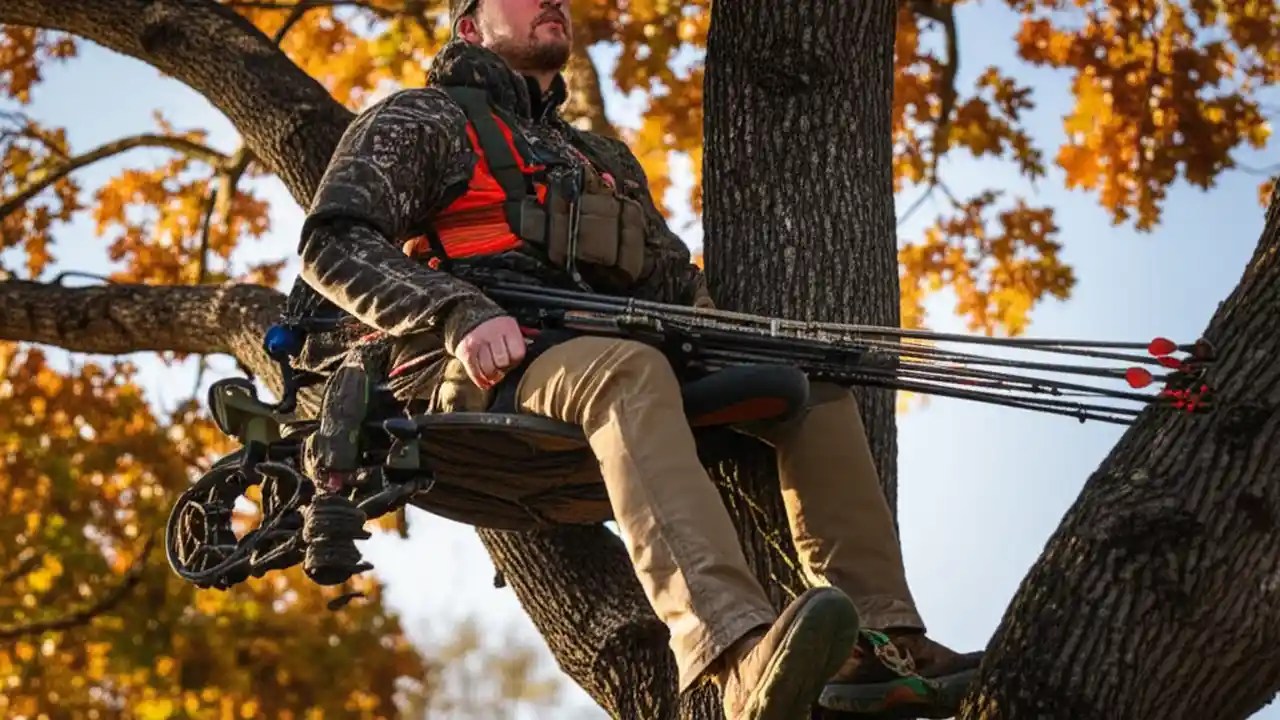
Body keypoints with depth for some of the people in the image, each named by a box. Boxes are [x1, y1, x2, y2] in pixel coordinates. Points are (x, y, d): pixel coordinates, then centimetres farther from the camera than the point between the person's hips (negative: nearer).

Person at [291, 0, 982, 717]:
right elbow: (334, 243, -2)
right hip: (479, 373, -7)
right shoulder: (421, 120, 14)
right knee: (628, 371, -36)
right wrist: (460, 312, -20)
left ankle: (880, 642, -18)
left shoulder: (605, 157, 34)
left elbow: (683, 287, 30)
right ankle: (744, 659, -57)